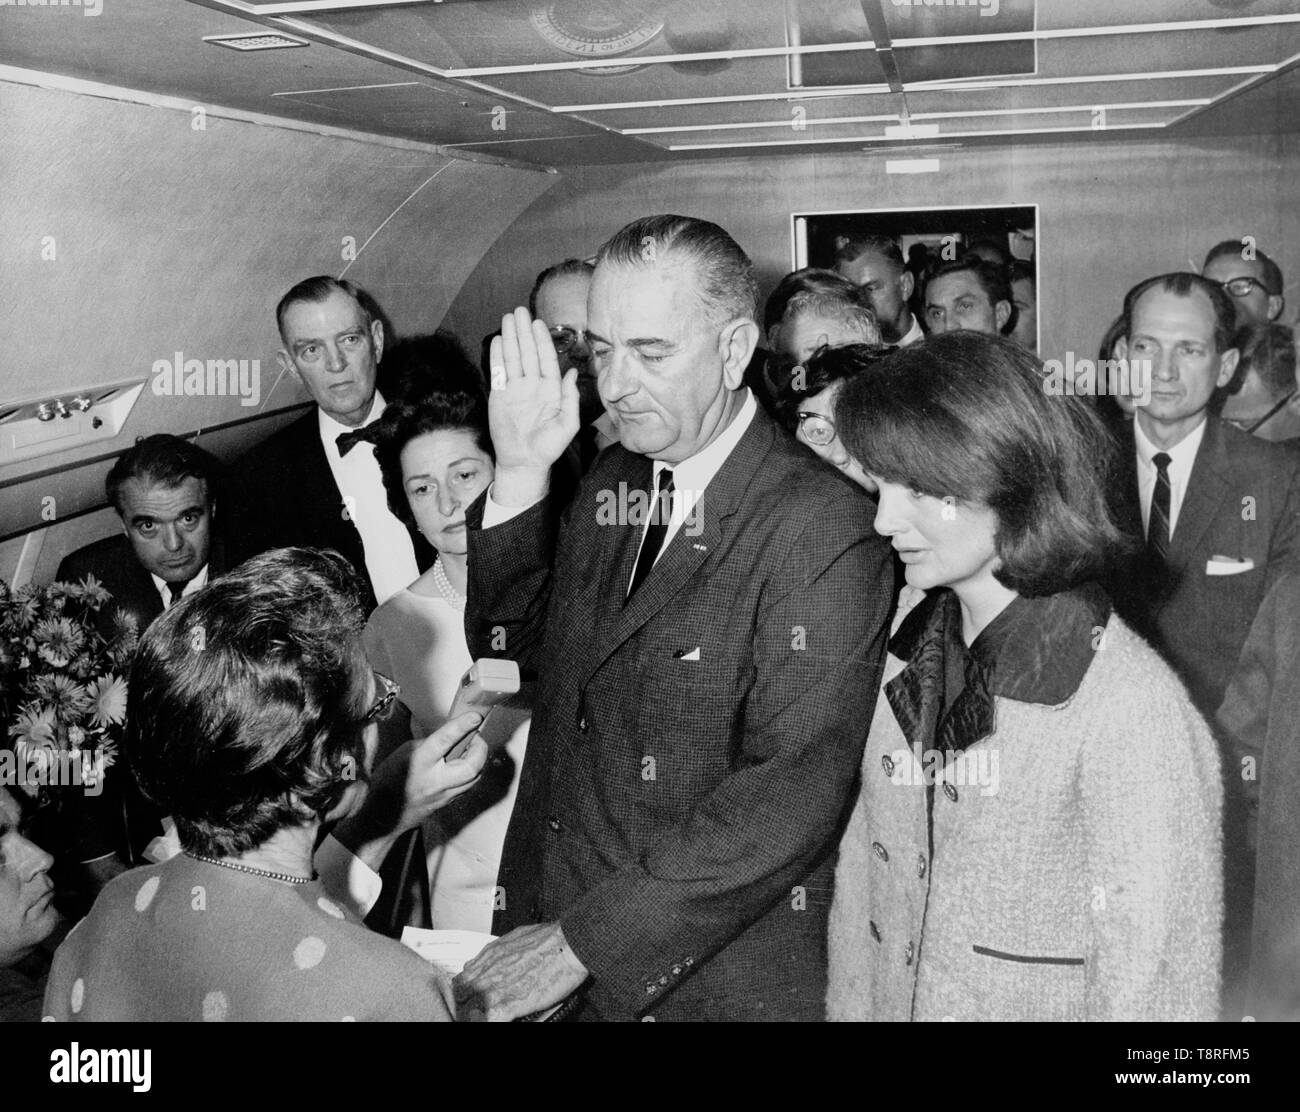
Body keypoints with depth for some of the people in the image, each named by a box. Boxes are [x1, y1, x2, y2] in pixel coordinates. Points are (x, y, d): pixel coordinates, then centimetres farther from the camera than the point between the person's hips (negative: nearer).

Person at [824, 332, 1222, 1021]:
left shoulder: (1132, 709, -25)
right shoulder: (908, 633, -7)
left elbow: (1149, 986, -20)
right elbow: (865, 857, 0)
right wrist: (849, 1003, -1)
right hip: (891, 1001, 5)